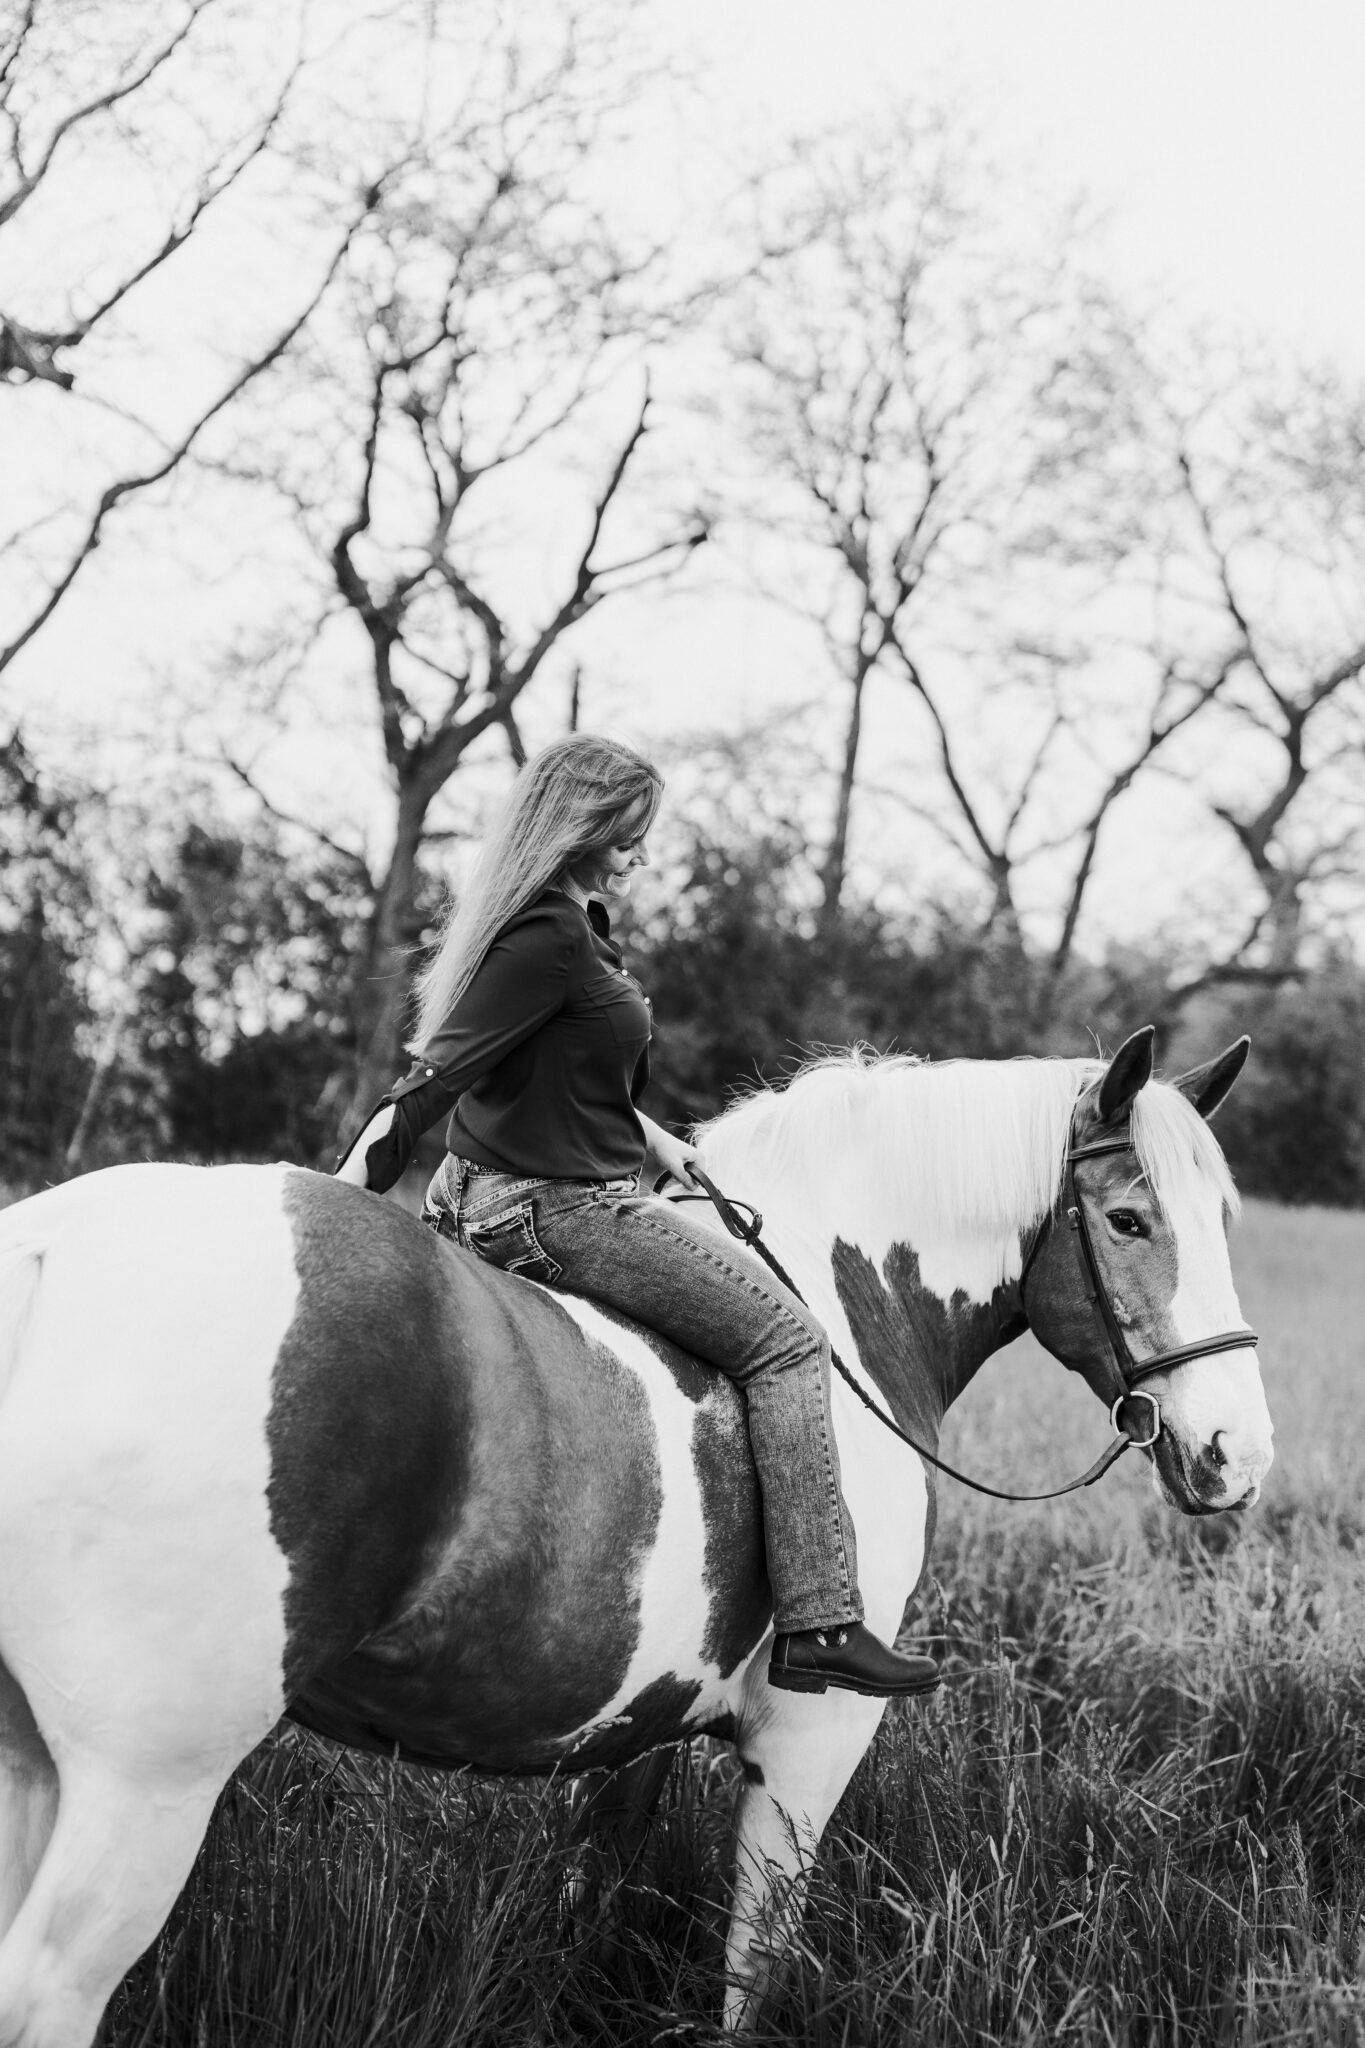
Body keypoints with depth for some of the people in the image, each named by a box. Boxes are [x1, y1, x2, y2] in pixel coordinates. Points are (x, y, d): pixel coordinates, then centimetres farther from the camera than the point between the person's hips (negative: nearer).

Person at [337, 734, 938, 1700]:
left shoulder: (564, 921, 9)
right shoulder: (551, 940, -22)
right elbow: (434, 1078, -25)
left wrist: (641, 1131, 15)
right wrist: (343, 1204, -24)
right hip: (566, 1213, -11)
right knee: (787, 1338, -4)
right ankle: (819, 1627, -7)